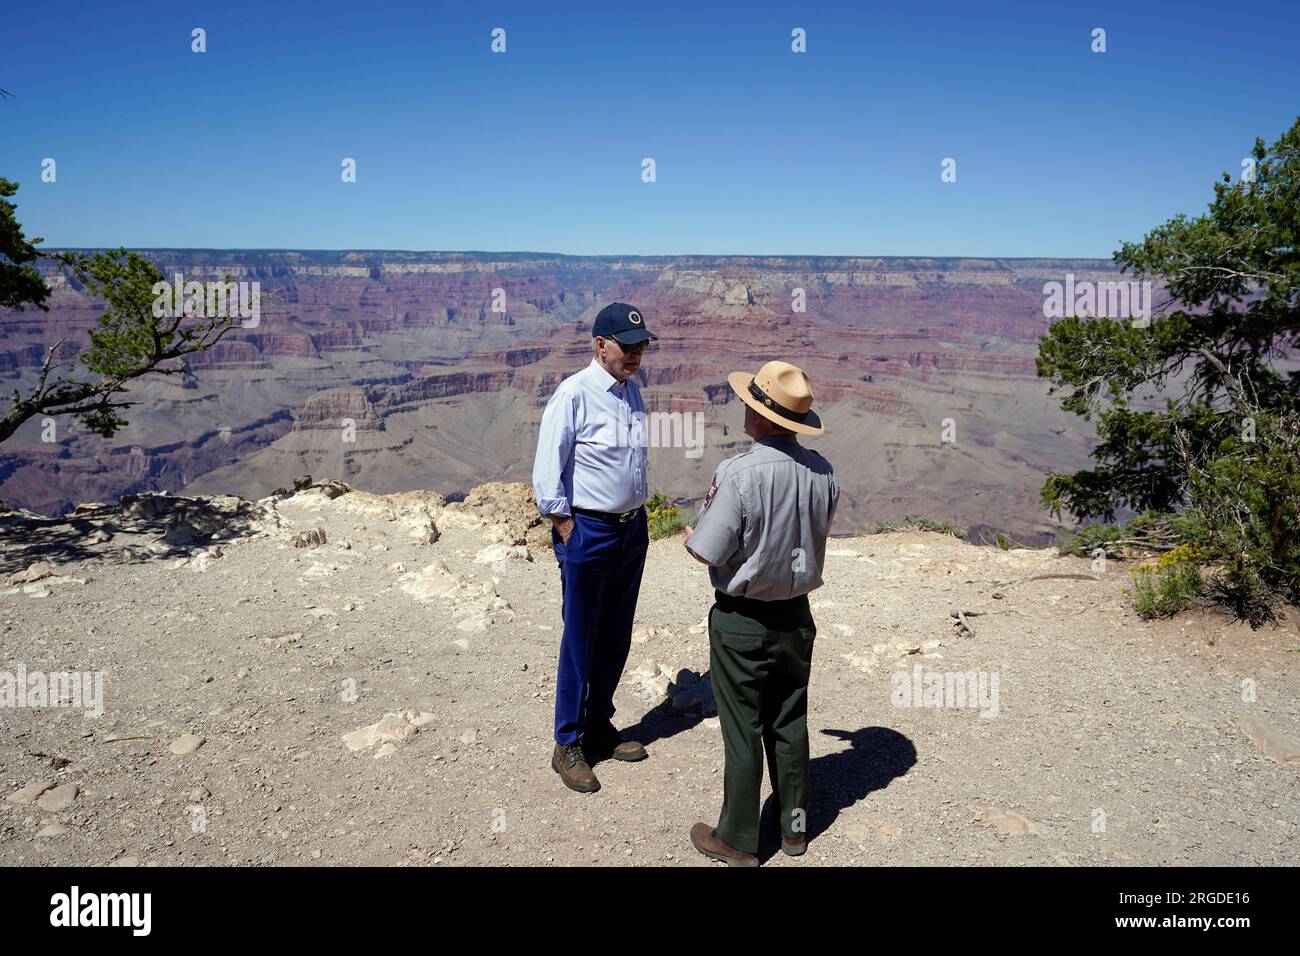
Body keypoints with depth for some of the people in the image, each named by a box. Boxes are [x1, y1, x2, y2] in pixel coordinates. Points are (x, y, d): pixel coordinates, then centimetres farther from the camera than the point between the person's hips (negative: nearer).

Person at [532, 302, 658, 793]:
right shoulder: (574, 394, -15)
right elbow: (547, 476, -15)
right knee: (581, 642, 2)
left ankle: (599, 726, 32)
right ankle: (568, 745, 17)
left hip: (631, 528, 7)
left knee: (616, 639, 15)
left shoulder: (632, 390, 8)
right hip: (587, 531, -7)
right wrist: (569, 538, -13)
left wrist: (640, 521, 16)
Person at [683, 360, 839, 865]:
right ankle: (794, 824, 33)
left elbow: (708, 552, -21)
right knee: (790, 722, 19)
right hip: (796, 614, 6)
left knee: (743, 729, 8)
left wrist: (690, 535, 0)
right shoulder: (822, 472, -4)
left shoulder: (739, 472, -24)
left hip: (742, 620, -5)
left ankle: (738, 839, 22)